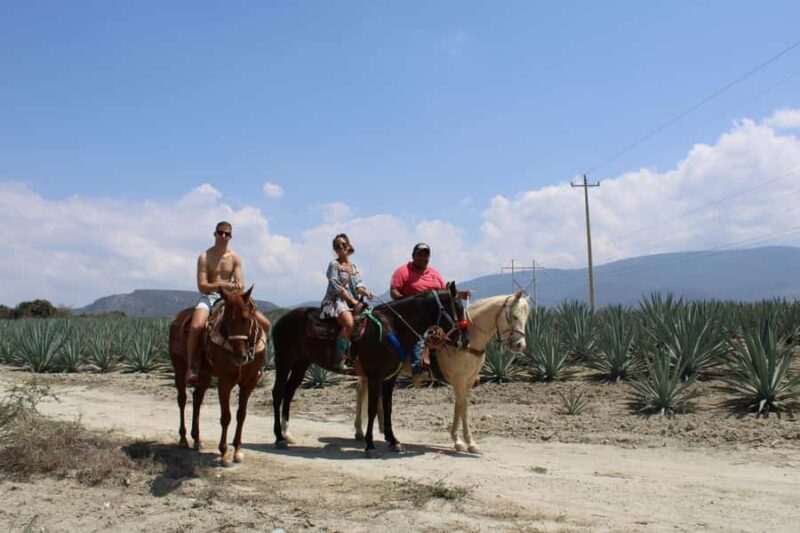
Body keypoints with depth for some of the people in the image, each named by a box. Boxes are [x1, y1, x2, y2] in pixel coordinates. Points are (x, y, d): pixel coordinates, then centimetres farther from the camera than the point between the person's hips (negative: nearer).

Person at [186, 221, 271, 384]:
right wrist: (221, 285, -28)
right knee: (196, 326, -35)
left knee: (264, 324, -6)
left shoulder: (235, 258, 7)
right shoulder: (205, 257, -4)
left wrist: (237, 286, -24)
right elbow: (202, 286, -12)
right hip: (209, 297, -4)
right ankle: (191, 367, -17)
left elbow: (241, 284, 0)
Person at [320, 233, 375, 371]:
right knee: (350, 323, -33)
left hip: (353, 301, 7)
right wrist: (352, 300, -14)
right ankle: (339, 361, -31)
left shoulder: (354, 267, 20)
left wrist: (366, 293, -10)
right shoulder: (334, 265, 0)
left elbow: (358, 286, 12)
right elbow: (337, 287, -8)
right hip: (336, 301, -7)